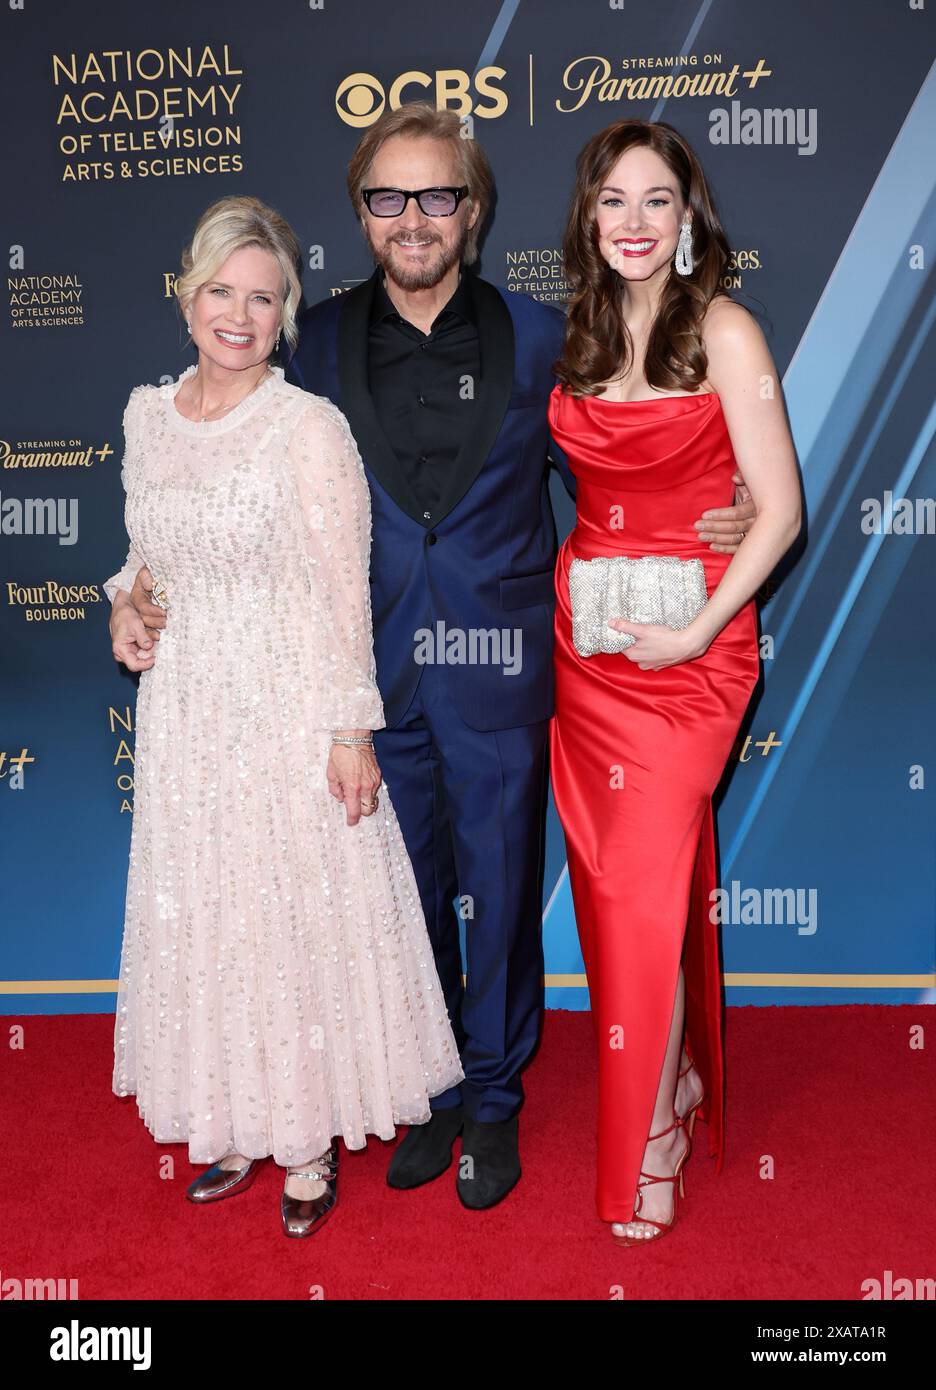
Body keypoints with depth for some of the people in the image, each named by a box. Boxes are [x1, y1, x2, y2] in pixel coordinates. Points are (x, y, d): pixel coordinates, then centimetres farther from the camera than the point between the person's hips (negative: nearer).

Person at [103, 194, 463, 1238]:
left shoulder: (309, 428, -12)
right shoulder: (149, 413, 6)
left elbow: (344, 592, -12)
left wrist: (352, 730, -14)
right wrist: (124, 606, -1)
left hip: (287, 713, -5)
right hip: (183, 714, 6)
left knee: (298, 913, 6)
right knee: (199, 918, 14)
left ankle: (311, 1141, 27)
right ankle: (238, 1122, 35)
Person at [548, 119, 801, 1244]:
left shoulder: (722, 331, -6)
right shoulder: (576, 335, 9)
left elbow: (779, 510, -9)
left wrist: (693, 633, -15)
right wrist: (563, 599, 5)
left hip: (688, 644, -5)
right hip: (585, 634, 5)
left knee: (645, 890, -6)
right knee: (607, 875, 11)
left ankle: (650, 1136, 14)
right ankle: (670, 1074, 34)